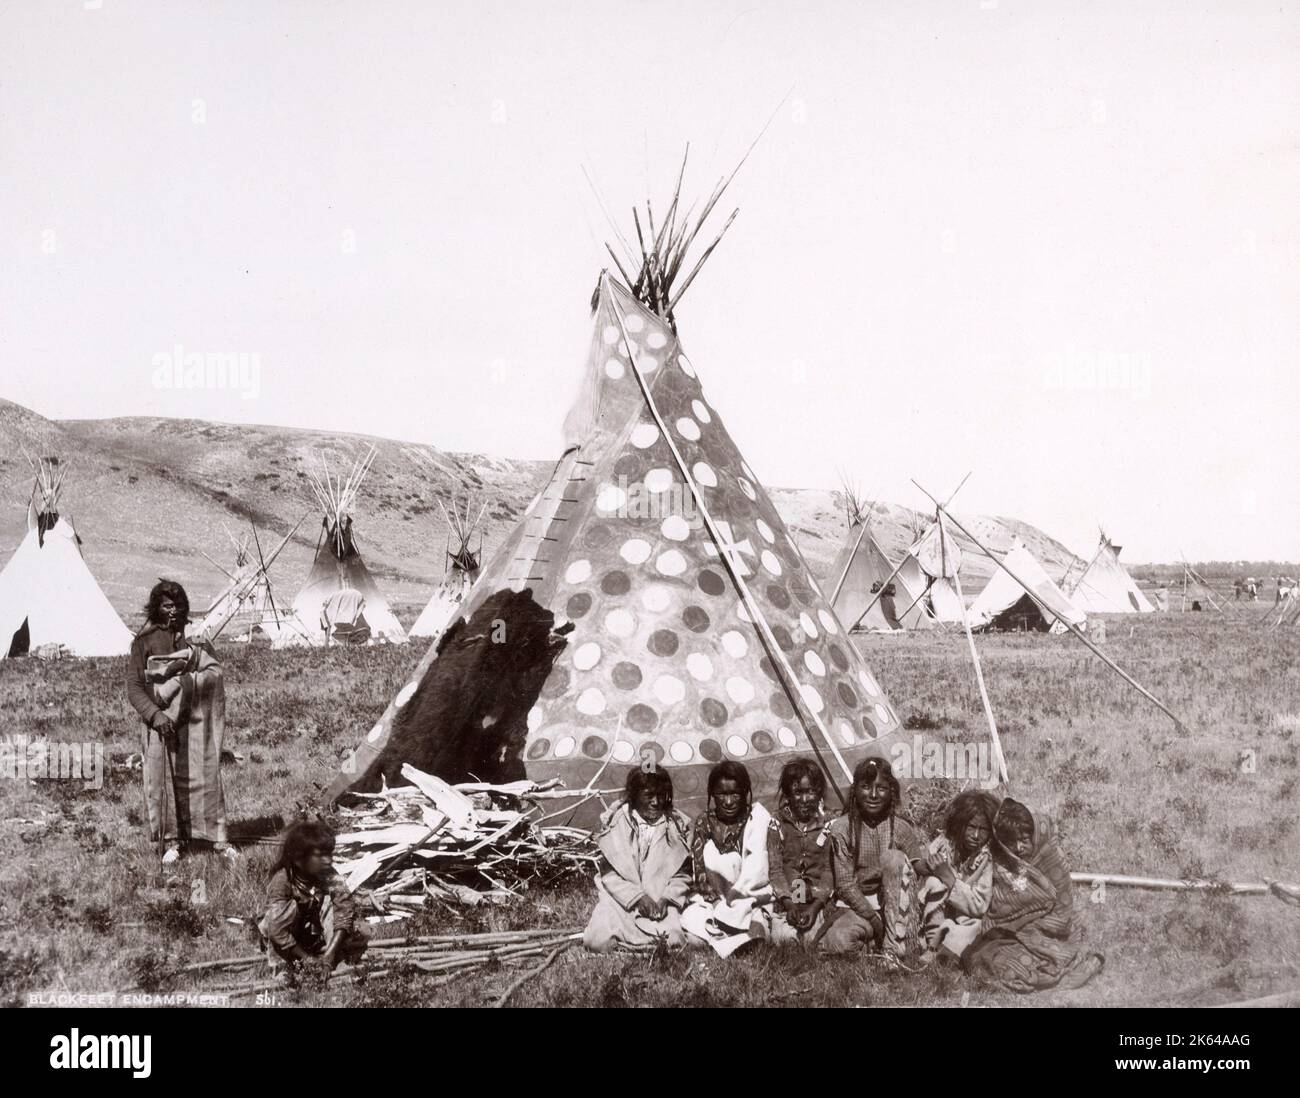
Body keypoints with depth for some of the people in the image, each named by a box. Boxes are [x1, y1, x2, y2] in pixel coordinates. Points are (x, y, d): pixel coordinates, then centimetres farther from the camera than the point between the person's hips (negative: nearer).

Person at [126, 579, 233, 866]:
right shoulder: (145, 641, 3)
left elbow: (216, 673, 1)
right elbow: (133, 688, -3)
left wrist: (182, 679, -15)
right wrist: (154, 714, -18)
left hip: (195, 721, 1)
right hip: (161, 721, -1)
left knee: (206, 775, -3)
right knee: (164, 778, -4)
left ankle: (217, 837, 1)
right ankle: (170, 841, 6)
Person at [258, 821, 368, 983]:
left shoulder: (330, 877, -19)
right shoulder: (281, 880, -28)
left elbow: (344, 913, -28)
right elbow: (277, 930, -33)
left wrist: (328, 956, -38)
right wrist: (305, 957, -33)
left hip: (316, 937, 2)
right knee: (285, 909, -34)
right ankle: (280, 967, -19)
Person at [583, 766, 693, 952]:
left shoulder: (678, 825, 5)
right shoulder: (615, 822, 1)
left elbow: (683, 874, 5)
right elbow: (609, 872, -2)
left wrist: (666, 899, -13)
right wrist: (637, 897, -14)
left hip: (663, 903, 1)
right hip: (621, 898, -1)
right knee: (599, 941, -25)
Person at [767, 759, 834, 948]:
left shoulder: (828, 826, 2)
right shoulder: (777, 826, 3)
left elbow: (829, 870, -3)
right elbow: (775, 869, -2)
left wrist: (816, 906, -16)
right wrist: (789, 904, -16)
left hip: (818, 899, 0)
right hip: (786, 898, 1)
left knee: (812, 938, -25)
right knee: (783, 937, -24)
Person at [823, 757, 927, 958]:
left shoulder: (900, 828, -1)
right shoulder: (842, 829, -8)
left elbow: (923, 864, -10)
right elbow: (846, 886, -11)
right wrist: (874, 920, -19)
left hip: (894, 907, 3)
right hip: (855, 906, -3)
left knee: (893, 858, -26)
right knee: (838, 941, -36)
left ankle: (895, 948, -24)